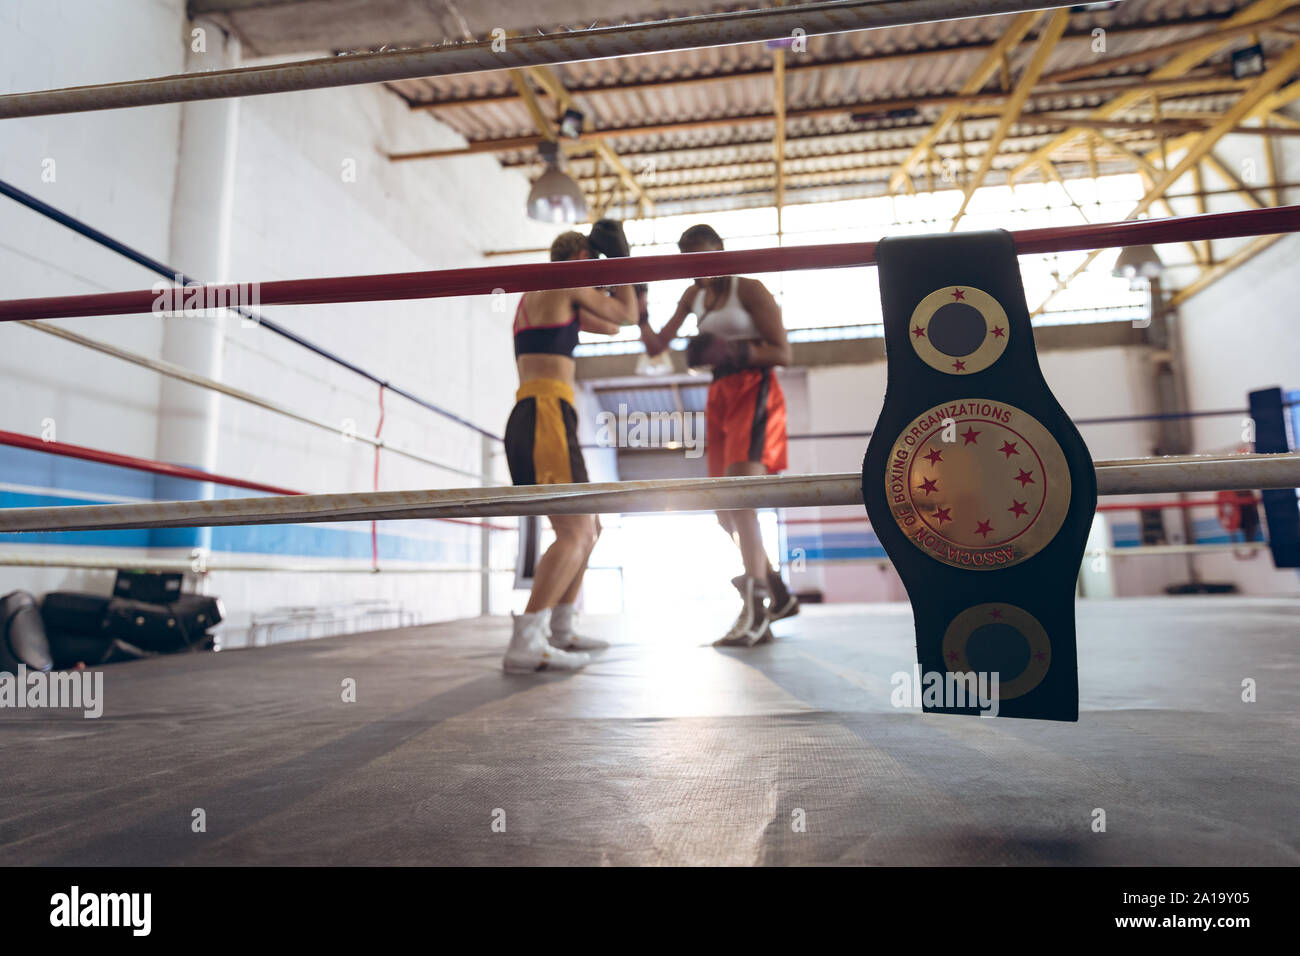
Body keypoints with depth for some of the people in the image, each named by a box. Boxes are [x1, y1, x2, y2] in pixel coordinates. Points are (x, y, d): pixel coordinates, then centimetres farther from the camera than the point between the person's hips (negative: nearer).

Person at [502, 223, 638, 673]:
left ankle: (559, 630, 20)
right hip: (546, 416, -10)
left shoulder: (538, 297, 29)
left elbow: (609, 326, 35)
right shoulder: (564, 283, 2)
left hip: (530, 421, 10)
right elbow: (627, 314, 10)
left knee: (587, 530, 15)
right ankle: (524, 644, -26)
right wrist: (619, 260, 22)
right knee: (575, 534, -19)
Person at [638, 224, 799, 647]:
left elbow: (783, 353, -8)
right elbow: (657, 345, 20)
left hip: (754, 391, -8)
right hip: (719, 397, 8)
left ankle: (756, 607, -23)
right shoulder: (693, 296, 18)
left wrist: (731, 350, -22)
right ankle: (779, 595, 17)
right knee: (725, 510, 5)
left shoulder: (749, 288, -2)